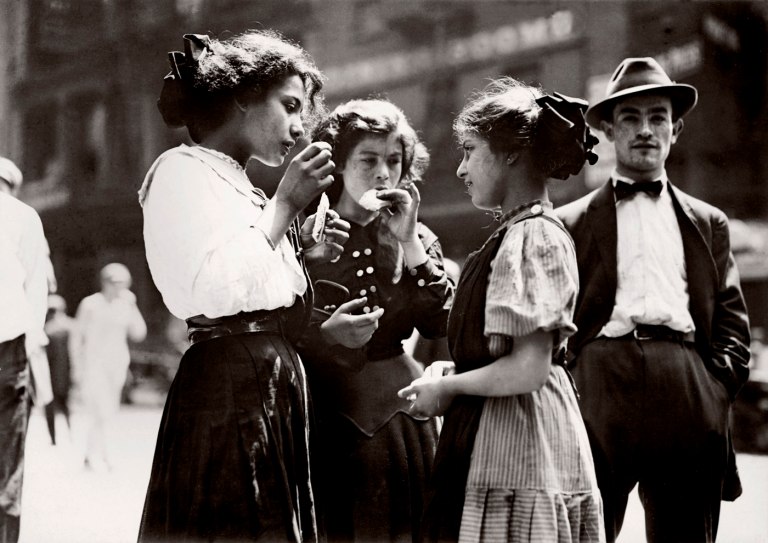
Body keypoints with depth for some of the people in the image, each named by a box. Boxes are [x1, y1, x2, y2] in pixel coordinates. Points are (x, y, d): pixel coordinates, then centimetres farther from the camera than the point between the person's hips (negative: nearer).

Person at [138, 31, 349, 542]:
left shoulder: (238, 183, 20)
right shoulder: (183, 169, -6)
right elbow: (214, 293, -20)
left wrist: (301, 252, 11)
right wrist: (285, 203, -12)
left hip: (274, 385, 9)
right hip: (229, 389, -9)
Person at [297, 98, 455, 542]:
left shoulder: (416, 238, 9)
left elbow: (443, 325, -4)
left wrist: (410, 242, -7)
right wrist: (324, 334, -20)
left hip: (399, 416, 3)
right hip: (326, 420, -3)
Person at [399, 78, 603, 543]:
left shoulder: (530, 237, -15)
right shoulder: (525, 230, 14)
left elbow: (529, 370, -21)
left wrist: (448, 387, -9)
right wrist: (453, 370, 7)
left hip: (516, 448, -9)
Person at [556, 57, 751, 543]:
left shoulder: (708, 223, 20)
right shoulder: (570, 222, 12)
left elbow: (733, 325, 15)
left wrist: (717, 392, 0)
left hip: (688, 392, 2)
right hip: (598, 389, -2)